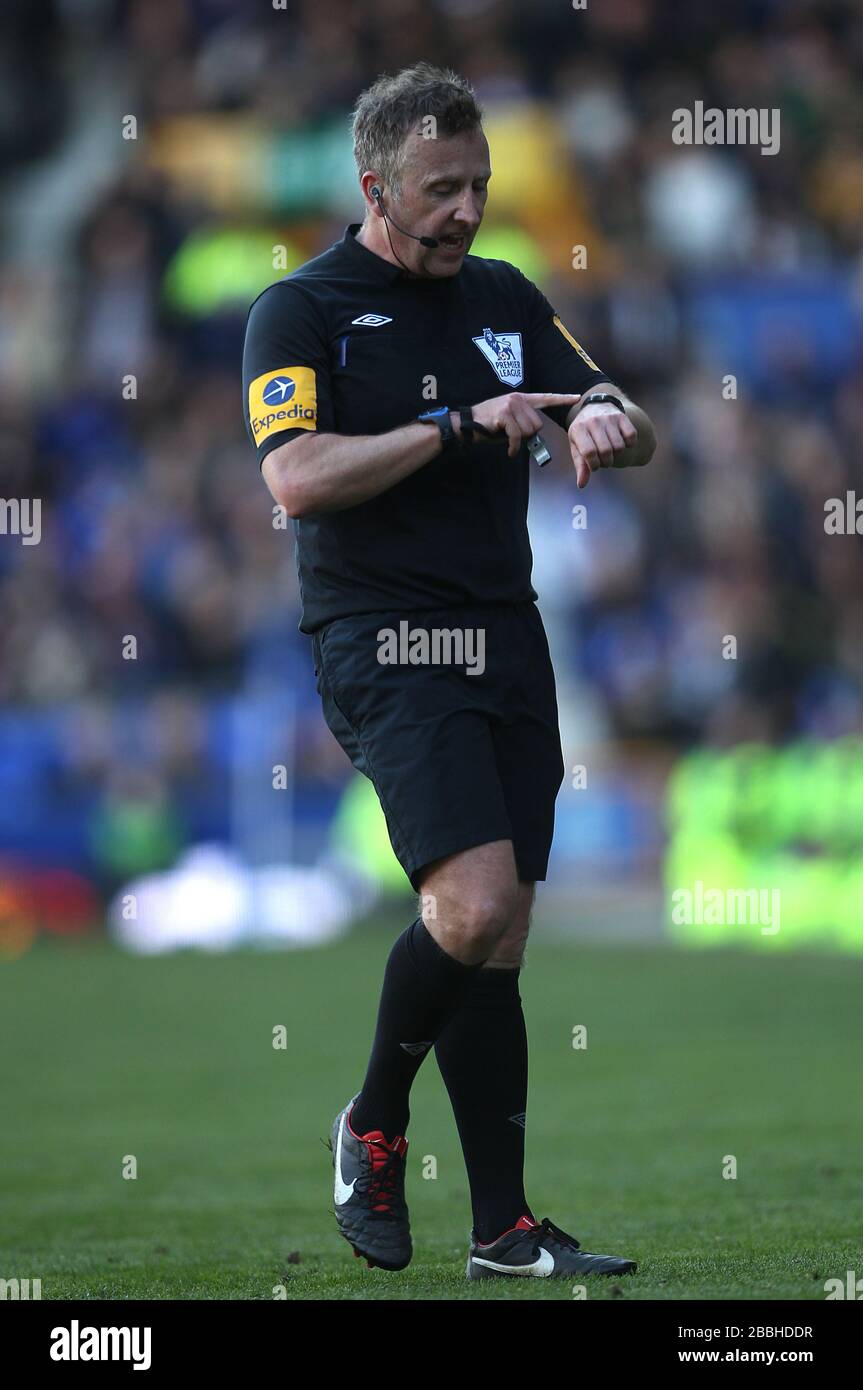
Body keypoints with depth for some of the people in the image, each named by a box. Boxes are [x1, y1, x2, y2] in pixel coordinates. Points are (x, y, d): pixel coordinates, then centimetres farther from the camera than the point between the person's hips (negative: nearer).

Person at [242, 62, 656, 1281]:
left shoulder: (506, 298, 15)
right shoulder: (301, 311, -3)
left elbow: (634, 434, 14)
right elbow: (298, 479, -16)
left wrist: (608, 421, -11)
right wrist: (456, 425, -18)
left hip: (507, 642, 6)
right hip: (385, 643, -6)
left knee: (497, 938, 4)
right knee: (475, 903, -20)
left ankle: (504, 1230, 5)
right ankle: (372, 1128, 4)